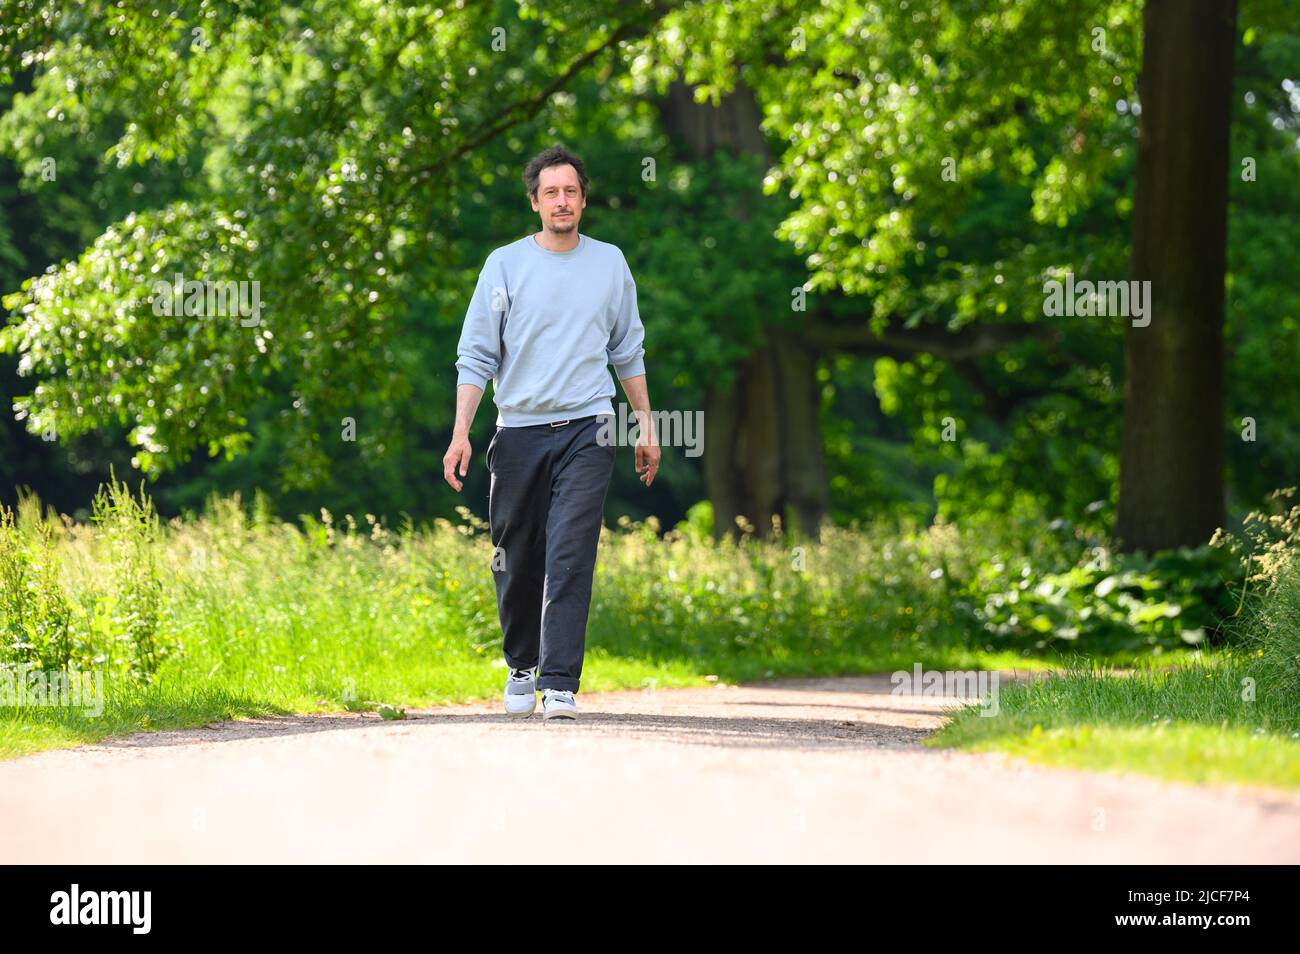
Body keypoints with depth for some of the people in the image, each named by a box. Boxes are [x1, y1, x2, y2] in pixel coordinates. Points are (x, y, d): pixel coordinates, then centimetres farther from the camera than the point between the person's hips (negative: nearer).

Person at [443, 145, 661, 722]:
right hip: (520, 430, 0)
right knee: (517, 561, 8)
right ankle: (522, 665, 30)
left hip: (586, 430, 0)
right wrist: (461, 434, -9)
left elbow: (629, 353, 19)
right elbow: (476, 356, 1)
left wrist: (646, 425, 16)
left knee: (570, 559, -12)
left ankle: (559, 684, -14)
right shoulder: (505, 265, 2)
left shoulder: (610, 264, 9)